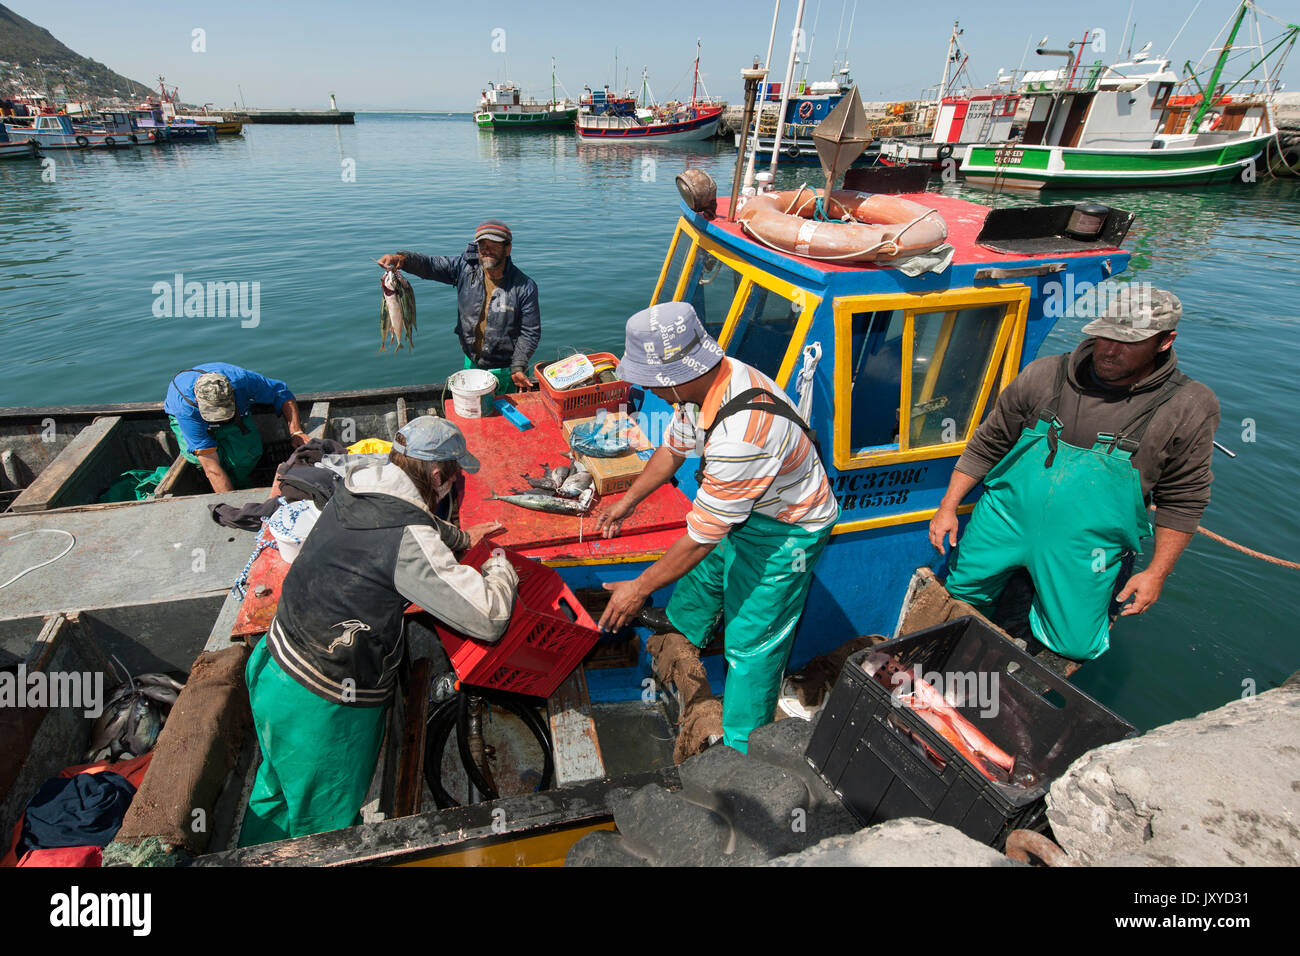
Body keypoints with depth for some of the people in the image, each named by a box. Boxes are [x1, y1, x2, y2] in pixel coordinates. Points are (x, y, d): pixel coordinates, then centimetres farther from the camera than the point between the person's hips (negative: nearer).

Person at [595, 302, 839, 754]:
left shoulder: (740, 435, -42)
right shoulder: (706, 378, -14)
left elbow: (702, 536, -31)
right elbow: (674, 448, 6)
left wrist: (639, 589, -18)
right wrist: (627, 501, 14)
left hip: (786, 530, -9)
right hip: (741, 506, 9)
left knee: (752, 641, 4)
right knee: (699, 581, 26)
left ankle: (740, 751, 27)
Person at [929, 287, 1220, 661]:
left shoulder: (1187, 409, -8)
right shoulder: (1045, 375, -7)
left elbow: (1183, 501, -1)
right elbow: (988, 443, 1)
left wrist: (1156, 573, -3)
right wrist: (948, 506, -1)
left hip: (1085, 546, -1)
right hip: (1006, 516, 1)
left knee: (1075, 645, 4)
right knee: (960, 591, 10)